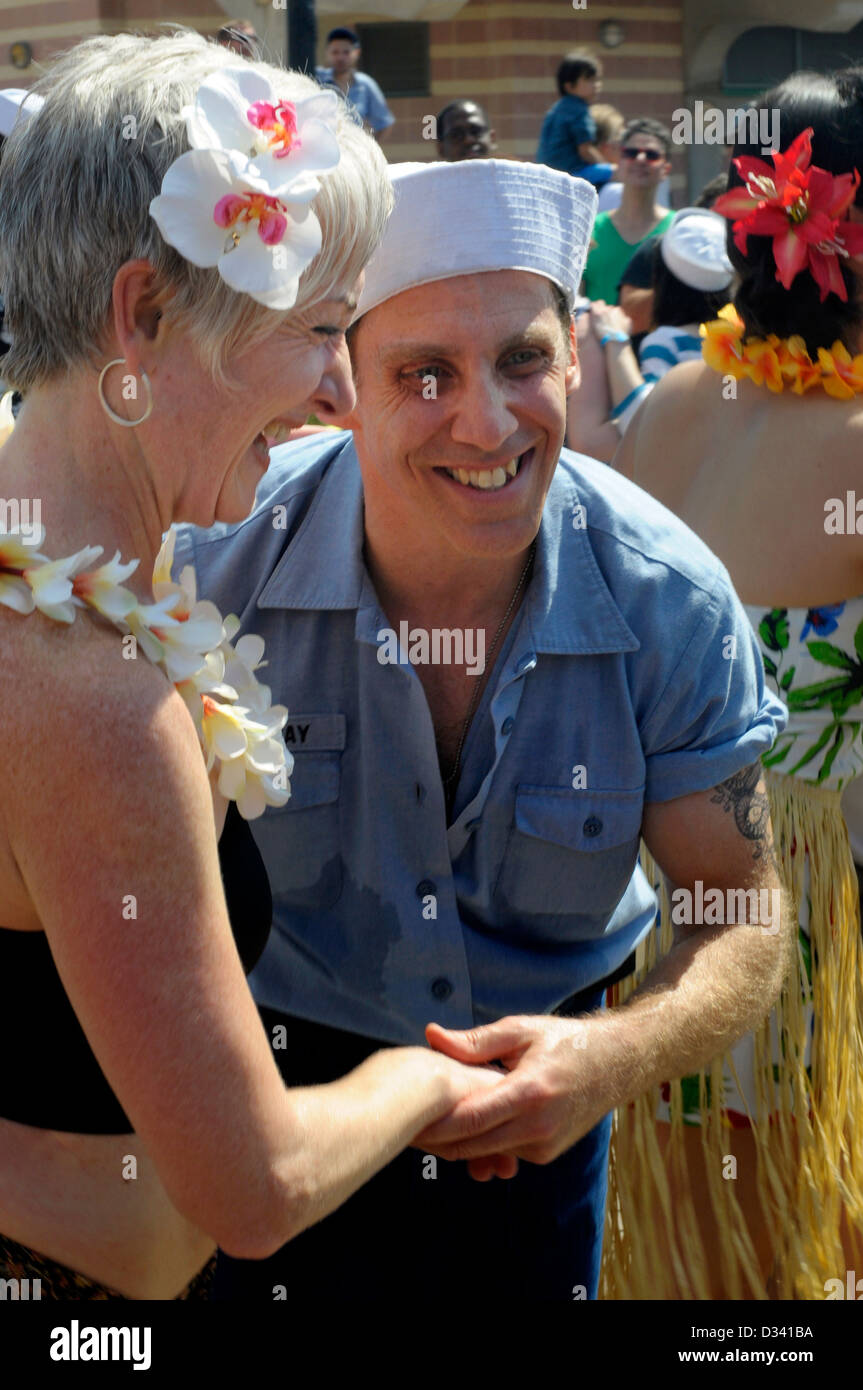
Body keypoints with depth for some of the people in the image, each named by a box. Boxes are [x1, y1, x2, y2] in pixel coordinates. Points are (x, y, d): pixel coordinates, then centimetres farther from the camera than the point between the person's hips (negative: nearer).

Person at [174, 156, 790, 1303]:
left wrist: (615, 1059, -32)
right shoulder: (219, 556, -23)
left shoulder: (668, 601, -20)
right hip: (278, 1080, -1)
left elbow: (743, 916, -12)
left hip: (540, 1119, 2)